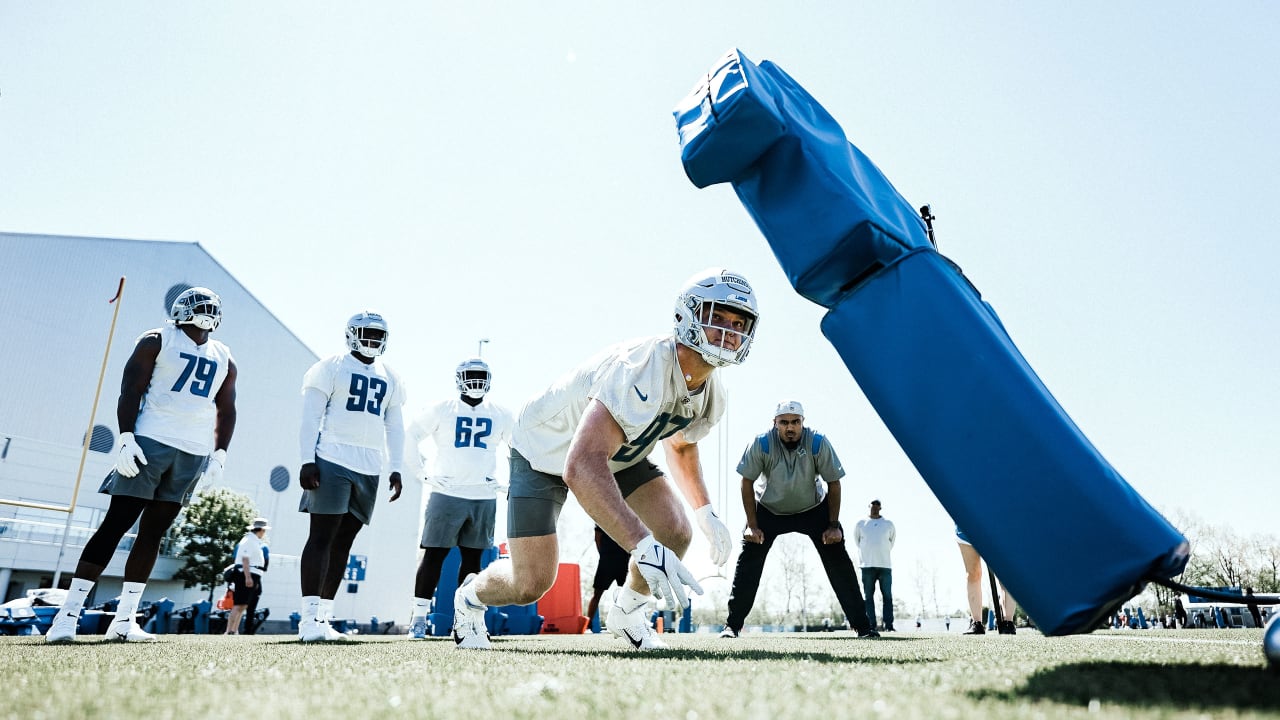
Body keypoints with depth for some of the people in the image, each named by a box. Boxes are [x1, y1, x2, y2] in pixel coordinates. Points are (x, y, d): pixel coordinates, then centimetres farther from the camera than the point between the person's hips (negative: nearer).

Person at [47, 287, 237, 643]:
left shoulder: (224, 360, 16)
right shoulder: (157, 341, 3)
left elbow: (226, 411, 18)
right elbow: (130, 390, -3)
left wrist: (219, 454, 8)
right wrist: (126, 438, -14)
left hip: (195, 454, 4)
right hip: (151, 441, -4)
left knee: (153, 533, 6)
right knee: (116, 524, -5)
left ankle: (124, 618, 11)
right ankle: (69, 613, 2)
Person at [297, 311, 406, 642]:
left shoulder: (390, 379, 16)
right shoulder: (332, 367, 1)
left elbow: (394, 427, 18)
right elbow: (310, 416, -4)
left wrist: (396, 468, 10)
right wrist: (307, 460, -12)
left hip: (369, 469, 6)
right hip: (332, 462, -5)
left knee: (343, 541, 6)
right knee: (322, 536, -8)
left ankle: (323, 617, 12)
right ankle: (309, 619, -6)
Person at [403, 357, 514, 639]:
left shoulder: (500, 415, 8)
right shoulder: (442, 410, 1)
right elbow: (411, 436, 8)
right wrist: (422, 474, 3)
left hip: (484, 498, 3)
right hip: (447, 494, -3)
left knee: (472, 558, 8)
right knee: (434, 556, -2)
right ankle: (419, 617, 6)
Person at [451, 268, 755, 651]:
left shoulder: (710, 397, -11)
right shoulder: (641, 369, -40)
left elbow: (681, 445, 12)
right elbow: (581, 466, -49)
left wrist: (706, 512, 1)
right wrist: (644, 547, -55)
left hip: (618, 453, 7)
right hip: (546, 450, -6)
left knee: (675, 534, -12)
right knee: (531, 583, -10)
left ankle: (627, 613, 17)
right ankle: (470, 598, 27)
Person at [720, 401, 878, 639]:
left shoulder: (818, 443, -24)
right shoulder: (761, 444, -25)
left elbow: (833, 483, -12)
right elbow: (747, 483, -14)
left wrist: (833, 526, -12)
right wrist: (752, 525, -16)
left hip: (813, 509, 0)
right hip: (769, 510, 0)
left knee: (839, 562, -7)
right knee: (748, 561, -9)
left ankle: (862, 626, 6)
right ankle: (732, 625, 2)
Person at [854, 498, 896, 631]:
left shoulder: (888, 524, 9)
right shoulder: (860, 524, 7)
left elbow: (892, 540, 20)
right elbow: (856, 541, 17)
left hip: (885, 565, 0)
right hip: (867, 566, 0)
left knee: (887, 596, -2)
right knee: (868, 596, -1)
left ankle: (889, 625, 0)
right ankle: (871, 625, 0)